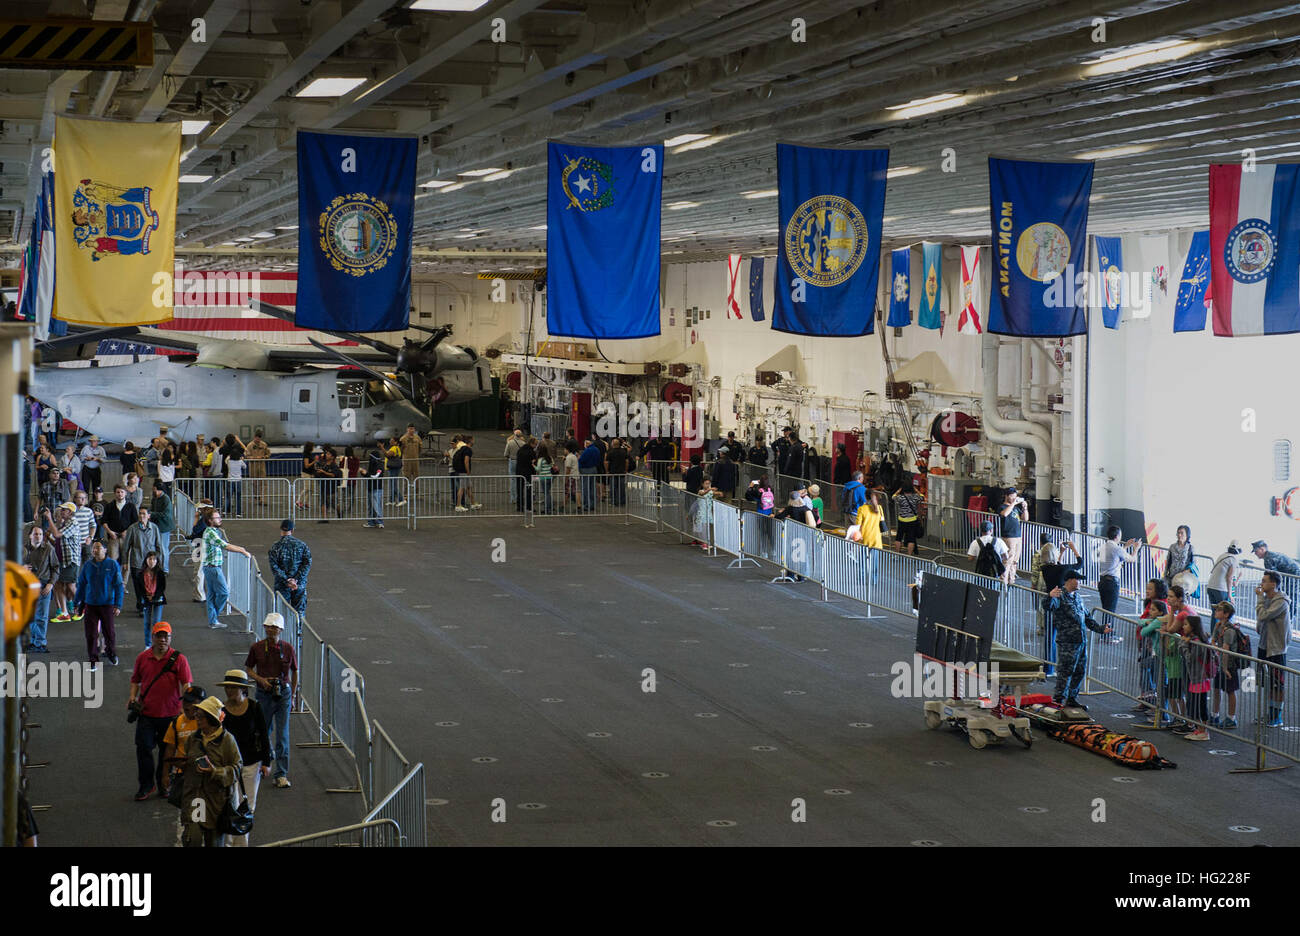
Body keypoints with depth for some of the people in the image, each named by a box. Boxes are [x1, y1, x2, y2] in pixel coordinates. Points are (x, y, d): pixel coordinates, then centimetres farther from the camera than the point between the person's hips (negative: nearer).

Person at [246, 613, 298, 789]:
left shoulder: (288, 648, -1)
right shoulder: (257, 648, -2)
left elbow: (294, 672, 9)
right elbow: (248, 668, 9)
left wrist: (292, 696, 9)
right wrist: (261, 680, -10)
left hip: (283, 693, -1)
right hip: (264, 694, 1)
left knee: (282, 735, -7)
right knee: (264, 730, 14)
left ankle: (281, 774, -5)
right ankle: (267, 755, 47)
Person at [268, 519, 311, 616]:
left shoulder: (276, 546, -5)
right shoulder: (302, 545, 1)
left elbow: (274, 567, -12)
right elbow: (307, 564, -6)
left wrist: (287, 581, -13)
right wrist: (296, 580, -10)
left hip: (282, 585, -2)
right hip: (300, 585, 2)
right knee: (299, 611, 9)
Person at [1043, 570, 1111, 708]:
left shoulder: (1076, 597, 19)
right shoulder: (1060, 596, -7)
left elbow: (1087, 617, 29)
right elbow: (1047, 606, -26)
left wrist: (1101, 629, 26)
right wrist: (1050, 597, -47)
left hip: (1081, 640, 8)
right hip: (1067, 642, -8)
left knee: (1080, 671, 13)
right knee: (1065, 671, -7)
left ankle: (1072, 698, 24)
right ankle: (1059, 698, 2)